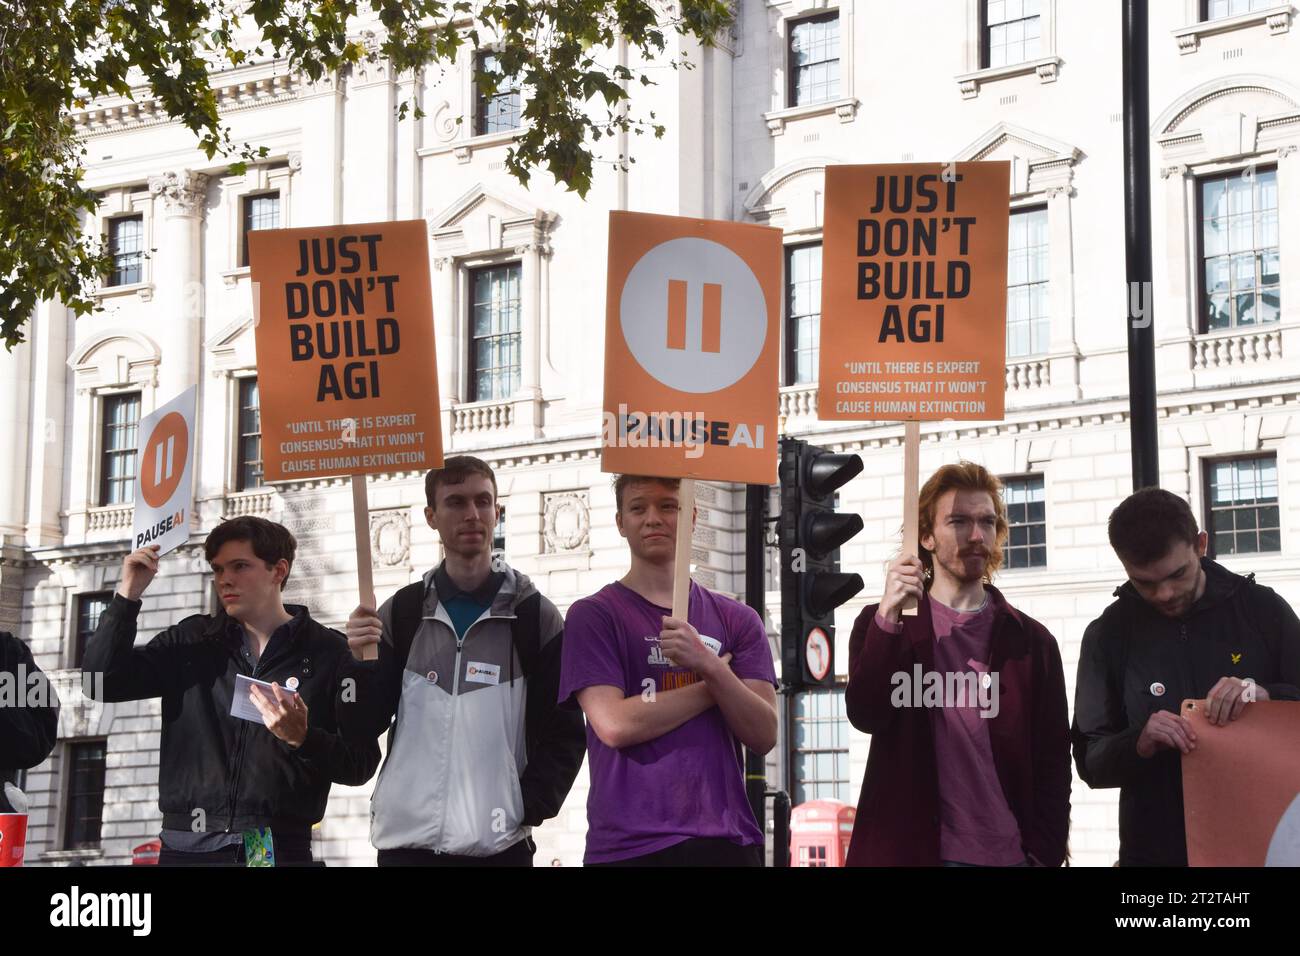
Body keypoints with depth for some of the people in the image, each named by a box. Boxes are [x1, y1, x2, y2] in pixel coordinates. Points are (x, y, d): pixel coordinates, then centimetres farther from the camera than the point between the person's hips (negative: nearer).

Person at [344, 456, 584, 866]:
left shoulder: (536, 617, 2)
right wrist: (360, 662, -10)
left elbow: (562, 734, 2)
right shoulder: (401, 612, 8)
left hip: (499, 845, -2)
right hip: (405, 840, 2)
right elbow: (363, 725, 7)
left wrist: (527, 812, -9)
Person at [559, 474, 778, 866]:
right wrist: (713, 685, -4)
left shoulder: (736, 620, 8)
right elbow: (614, 724, -13)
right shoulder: (594, 615, 0)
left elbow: (764, 735, -1)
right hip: (630, 846, -3)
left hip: (727, 839, 3)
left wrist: (708, 666, -16)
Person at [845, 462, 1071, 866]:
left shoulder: (1031, 641, 8)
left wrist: (1045, 855, -5)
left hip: (1008, 854, 1)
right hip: (909, 851, -1)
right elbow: (865, 715, -11)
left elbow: (1052, 764, 5)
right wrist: (887, 618, -21)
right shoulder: (884, 624, 6)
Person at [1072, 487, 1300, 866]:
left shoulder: (1262, 610, -3)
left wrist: (1267, 696, -21)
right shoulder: (1108, 635, -1)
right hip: (1158, 849, 0)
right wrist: (1138, 744, -21)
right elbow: (1090, 760, 0)